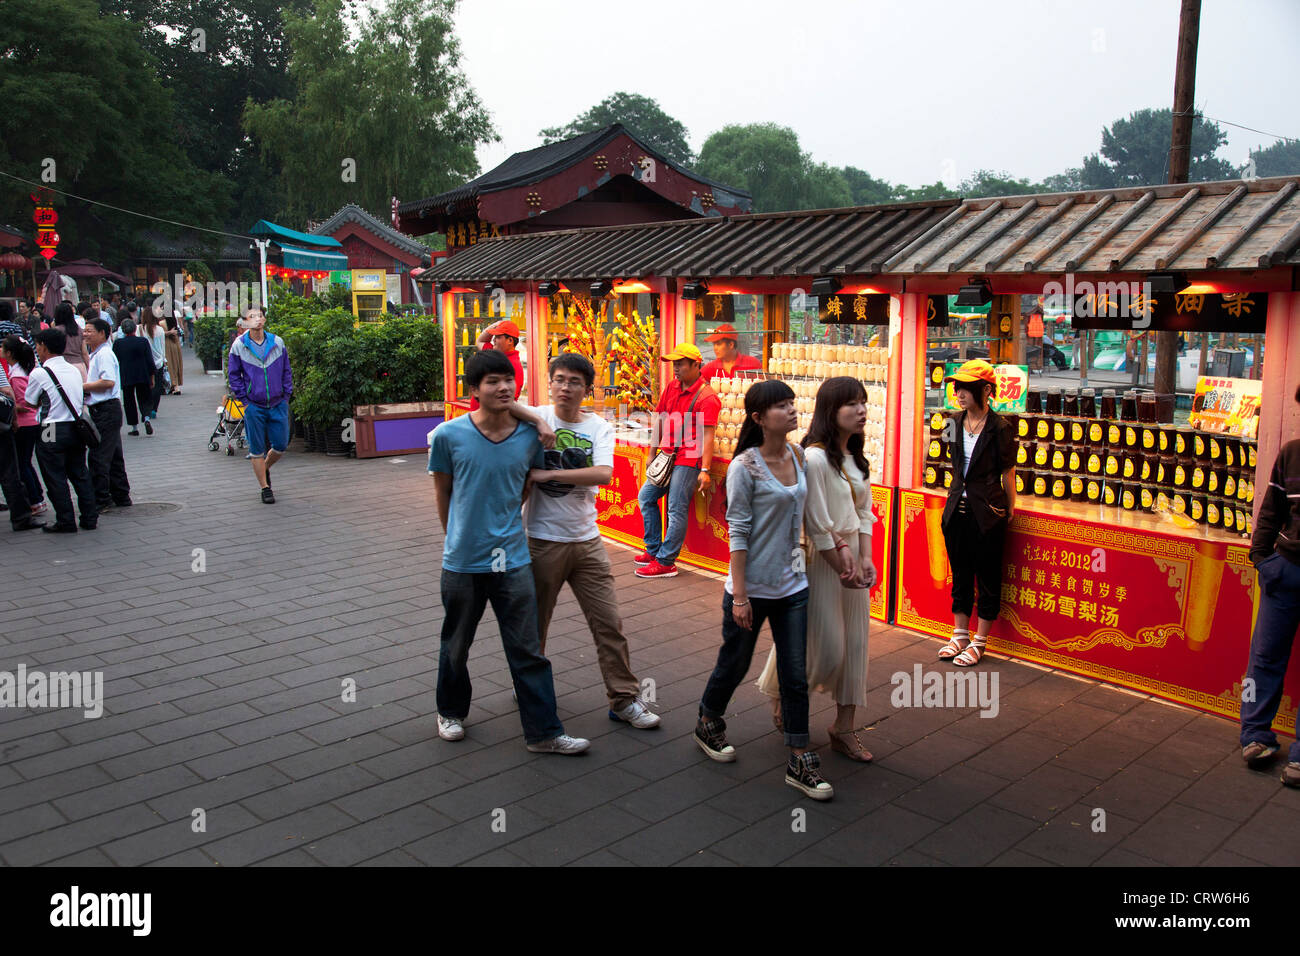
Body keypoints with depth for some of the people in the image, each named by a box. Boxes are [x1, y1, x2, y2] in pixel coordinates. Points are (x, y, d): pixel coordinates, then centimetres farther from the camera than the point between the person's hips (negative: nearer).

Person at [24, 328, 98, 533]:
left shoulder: (39, 373, -9)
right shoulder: (74, 370, 9)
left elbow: (31, 403, 1)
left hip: (53, 432, -6)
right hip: (77, 428, 6)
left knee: (56, 478, 4)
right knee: (80, 474, 14)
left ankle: (66, 522, 7)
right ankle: (90, 518, 15)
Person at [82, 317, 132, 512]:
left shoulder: (104, 354, -13)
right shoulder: (96, 354, 19)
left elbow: (108, 381, -23)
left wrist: (83, 387, -14)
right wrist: (85, 388, 10)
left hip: (106, 410, -11)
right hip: (106, 410, 11)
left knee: (98, 458, -8)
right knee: (114, 456, 15)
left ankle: (101, 501, -4)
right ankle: (121, 497, 22)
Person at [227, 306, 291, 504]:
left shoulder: (277, 343, 2)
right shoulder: (239, 346, -3)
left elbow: (286, 371, 10)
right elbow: (234, 375, 4)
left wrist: (286, 396, 4)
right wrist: (245, 400, -2)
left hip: (278, 404, 2)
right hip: (254, 406, -2)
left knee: (281, 446, 5)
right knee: (257, 449, 2)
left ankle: (265, 468, 35)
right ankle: (265, 488, 14)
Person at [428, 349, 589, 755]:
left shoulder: (530, 436, -6)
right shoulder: (448, 435, -11)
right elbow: (443, 492, 3)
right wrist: (458, 537, 11)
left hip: (513, 559, 1)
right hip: (462, 561, -1)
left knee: (528, 650, 5)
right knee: (456, 645, 17)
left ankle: (543, 732, 16)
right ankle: (451, 712, 41)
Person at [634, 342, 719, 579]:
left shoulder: (706, 397, -14)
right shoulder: (672, 387, 11)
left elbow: (707, 436, -19)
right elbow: (660, 421, 17)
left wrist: (705, 470, -24)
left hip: (689, 460, -9)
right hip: (668, 456, 9)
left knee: (676, 510, -7)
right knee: (646, 496, 15)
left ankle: (665, 562, -1)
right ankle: (653, 550, 25)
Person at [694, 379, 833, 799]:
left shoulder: (798, 457, 3)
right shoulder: (745, 466, -15)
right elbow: (738, 534, -14)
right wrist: (739, 596, -15)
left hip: (793, 586, 5)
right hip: (752, 587, -5)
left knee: (795, 674, 6)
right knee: (734, 665, 13)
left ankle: (799, 761, 16)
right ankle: (708, 725, 40)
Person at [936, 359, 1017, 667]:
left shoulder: (999, 428, -12)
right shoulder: (957, 422, 5)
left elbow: (1008, 474, -6)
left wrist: (1009, 510, -2)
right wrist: (957, 494, 16)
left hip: (987, 513, -6)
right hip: (958, 508, 6)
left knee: (988, 578, 6)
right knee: (960, 575, 15)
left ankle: (978, 643, 17)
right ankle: (960, 635, 27)